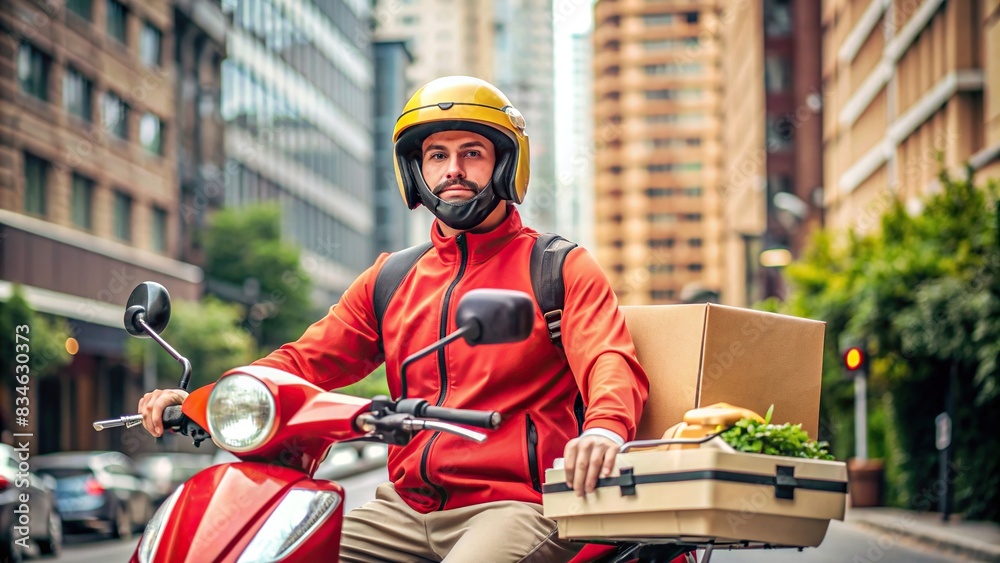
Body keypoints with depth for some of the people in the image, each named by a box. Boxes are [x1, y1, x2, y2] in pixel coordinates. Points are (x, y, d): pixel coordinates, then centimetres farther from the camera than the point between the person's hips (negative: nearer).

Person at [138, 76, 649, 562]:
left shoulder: (560, 269, 4)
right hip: (406, 509, 5)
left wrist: (604, 428, -37)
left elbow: (611, 360, -12)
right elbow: (308, 359, 16)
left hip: (514, 505, -5)